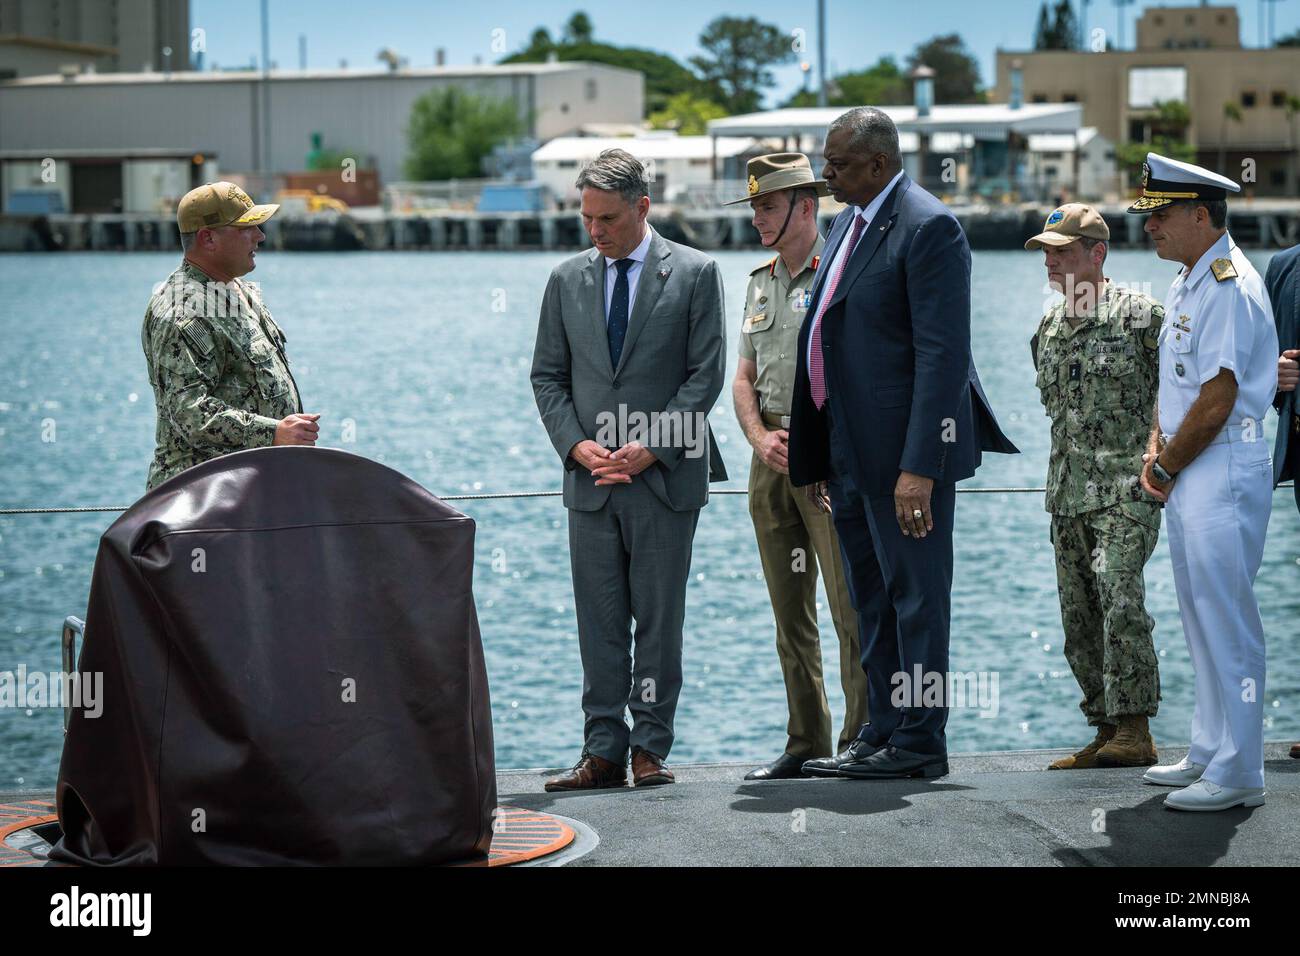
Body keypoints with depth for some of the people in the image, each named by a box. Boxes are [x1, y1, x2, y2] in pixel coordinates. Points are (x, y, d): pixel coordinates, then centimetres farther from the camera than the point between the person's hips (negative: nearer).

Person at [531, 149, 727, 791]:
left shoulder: (694, 274, 0)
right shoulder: (567, 280, 10)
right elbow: (547, 376, 12)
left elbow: (706, 375, -4)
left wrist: (649, 449, -12)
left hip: (666, 475, -3)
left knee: (659, 619, 1)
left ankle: (650, 749, 8)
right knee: (599, 622, 3)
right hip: (590, 476, 3)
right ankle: (603, 753, 5)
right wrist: (577, 445, -5)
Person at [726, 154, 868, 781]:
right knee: (790, 611, 9)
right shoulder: (760, 283, 17)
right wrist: (761, 438, -1)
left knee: (851, 608, -8)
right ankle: (806, 744, 15)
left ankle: (861, 740, -3)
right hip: (771, 457, 7)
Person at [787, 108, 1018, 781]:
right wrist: (813, 457, 18)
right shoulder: (847, 223, 14)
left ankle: (920, 743, 7)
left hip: (905, 448, -10)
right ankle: (882, 731, 26)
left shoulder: (928, 228, -15)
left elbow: (942, 355, -21)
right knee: (870, 599, 16)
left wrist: (920, 467, -25)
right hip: (851, 449, 10)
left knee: (915, 593, -1)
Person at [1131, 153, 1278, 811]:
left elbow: (1215, 403, -20)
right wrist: (1155, 450, 6)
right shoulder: (1185, 284, 16)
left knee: (1225, 617, -8)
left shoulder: (1229, 288, -16)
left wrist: (1166, 467, -8)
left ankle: (1237, 774, -3)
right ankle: (1209, 754, 25)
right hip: (1186, 475, 10)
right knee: (1198, 613, 15)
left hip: (1224, 471, -10)